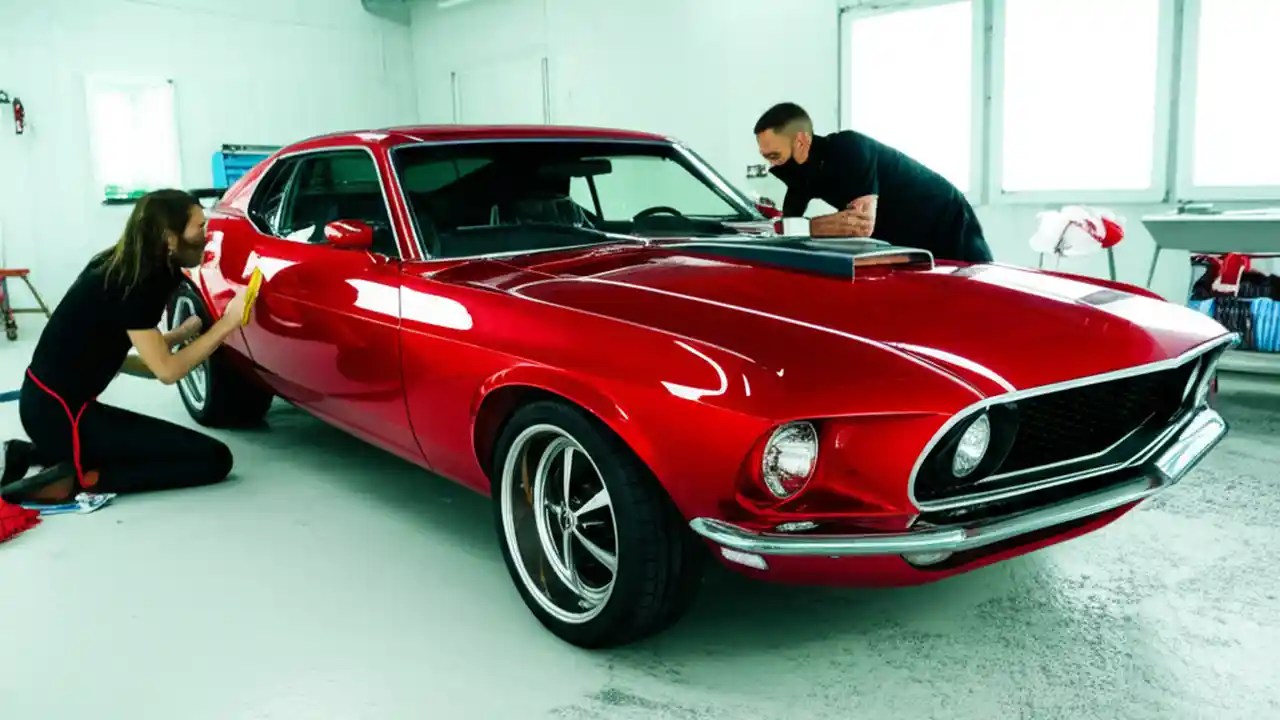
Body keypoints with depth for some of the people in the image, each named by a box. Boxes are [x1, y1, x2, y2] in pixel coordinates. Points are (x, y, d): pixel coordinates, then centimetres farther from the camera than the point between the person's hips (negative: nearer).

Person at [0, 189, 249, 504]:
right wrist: (227, 323, -13)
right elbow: (167, 371, -16)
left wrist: (178, 335, 11)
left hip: (47, 404, 9)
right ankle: (78, 478, -13)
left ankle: (32, 454, 17)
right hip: (62, 415, -9)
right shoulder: (133, 284, -18)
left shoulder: (116, 266, 8)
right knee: (215, 458, -10)